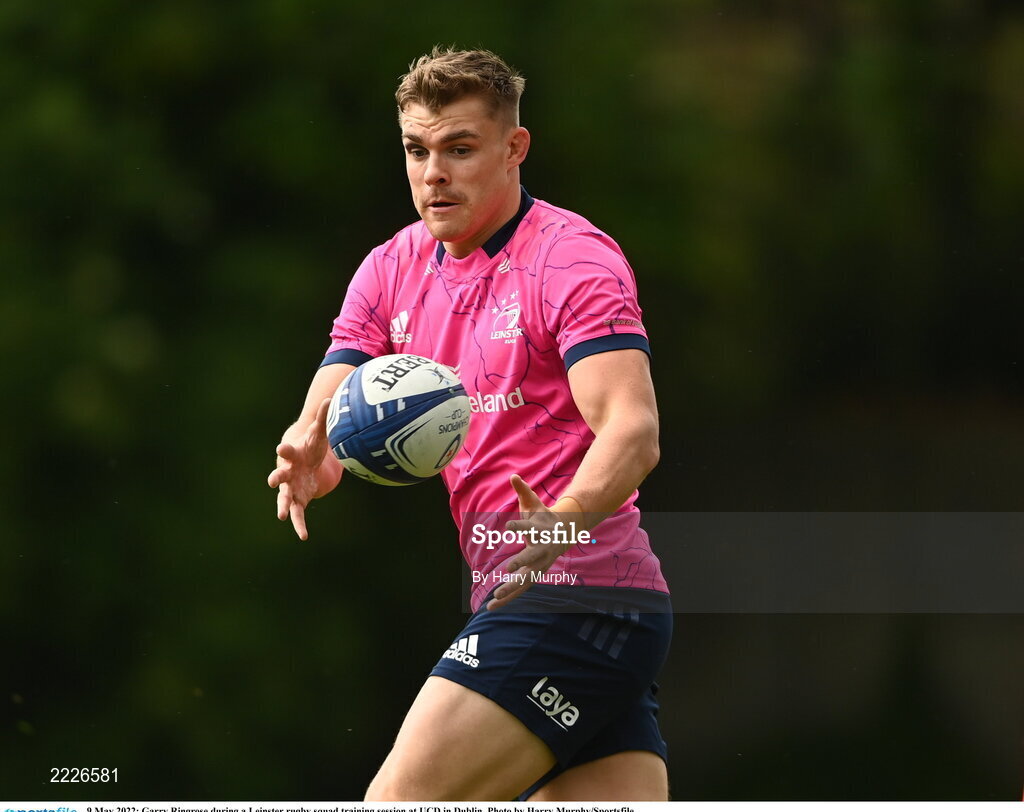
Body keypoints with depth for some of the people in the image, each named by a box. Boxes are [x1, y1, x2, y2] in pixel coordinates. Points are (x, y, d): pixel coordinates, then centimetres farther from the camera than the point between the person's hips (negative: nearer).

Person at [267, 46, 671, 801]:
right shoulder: (391, 270, 14)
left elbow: (633, 430, -20)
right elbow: (327, 413, 6)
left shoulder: (572, 255, -9)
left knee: (402, 799, -15)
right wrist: (308, 456, -19)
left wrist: (564, 519, -39)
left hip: (576, 592, -8)